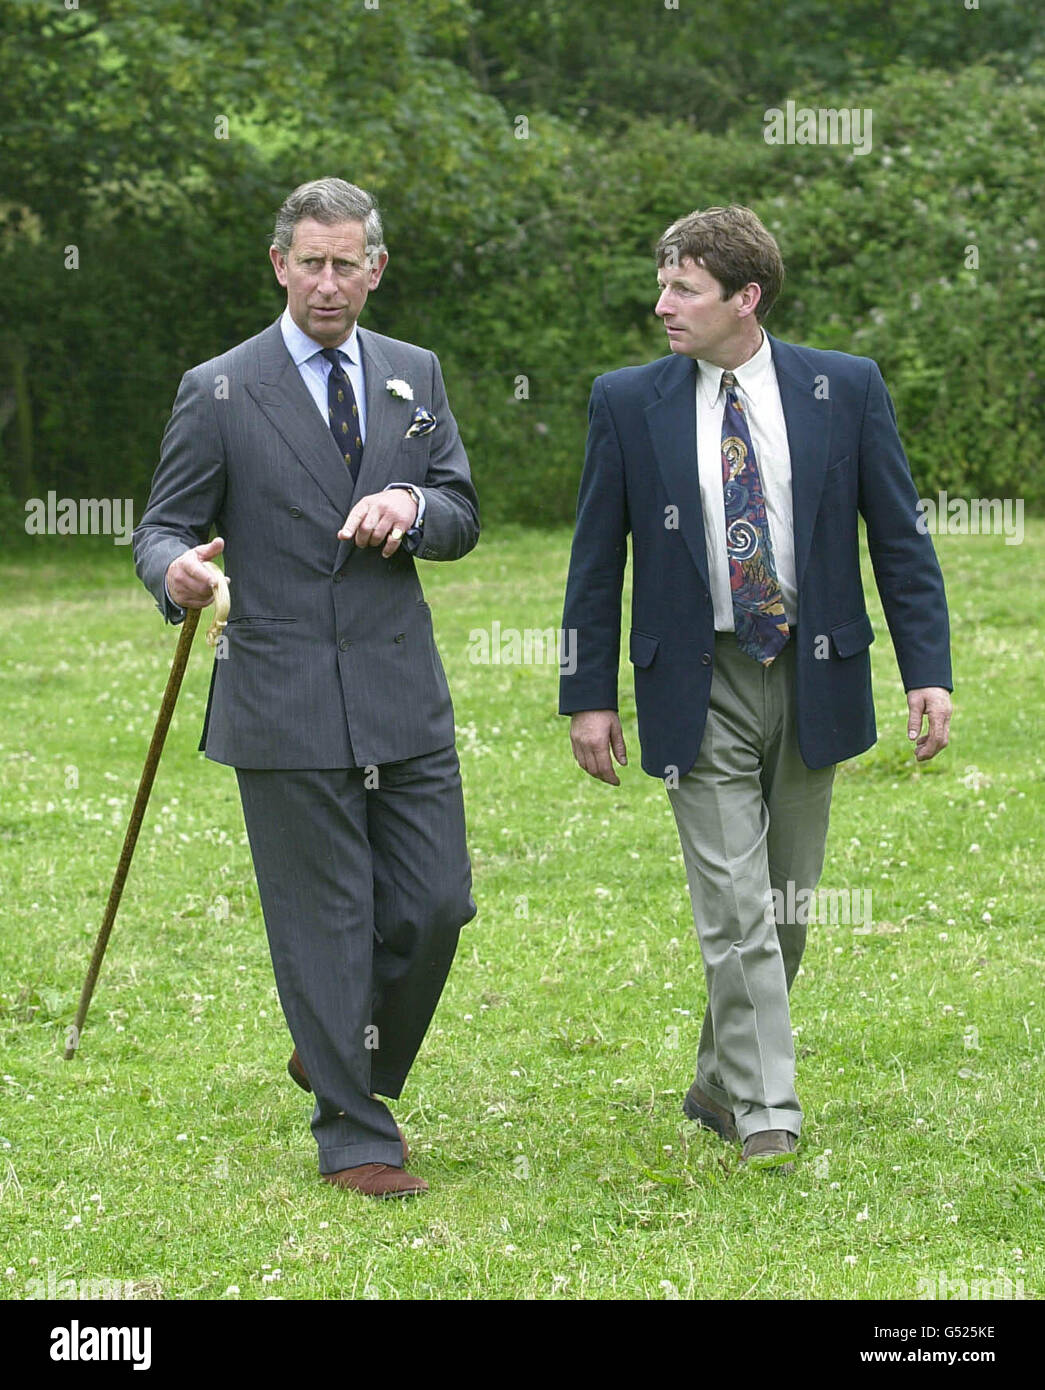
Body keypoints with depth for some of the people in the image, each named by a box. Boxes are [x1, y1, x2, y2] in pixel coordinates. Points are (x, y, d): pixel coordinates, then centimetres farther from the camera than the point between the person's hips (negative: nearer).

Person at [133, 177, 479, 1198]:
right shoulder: (220, 392, -2)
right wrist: (176, 572, -27)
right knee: (326, 923, 0)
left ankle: (340, 1058, 30)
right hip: (283, 709, -4)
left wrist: (412, 503, -11)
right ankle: (353, 1137, 11)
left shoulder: (415, 376, 11)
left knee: (435, 906, 5)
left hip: (403, 698, 4)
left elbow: (462, 521, 12)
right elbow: (161, 528, -3)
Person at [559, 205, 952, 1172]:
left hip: (813, 678, 2)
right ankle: (766, 1113, -5)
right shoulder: (628, 402, 0)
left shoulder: (847, 389, -1)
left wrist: (929, 671, -4)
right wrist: (589, 693, 2)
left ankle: (722, 1084, 27)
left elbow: (899, 537, 2)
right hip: (700, 687, -2)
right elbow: (597, 557, 5)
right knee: (735, 910, -8)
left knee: (788, 907, 10)